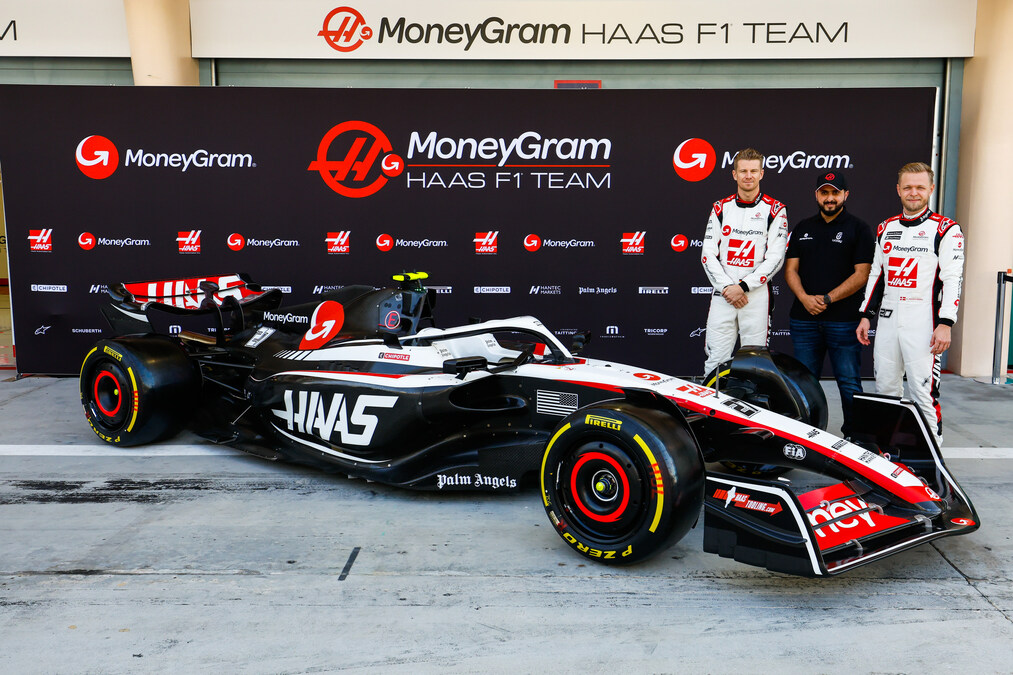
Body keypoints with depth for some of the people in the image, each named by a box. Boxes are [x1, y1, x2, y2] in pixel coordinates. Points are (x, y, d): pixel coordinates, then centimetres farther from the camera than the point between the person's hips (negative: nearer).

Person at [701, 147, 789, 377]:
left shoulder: (775, 210, 2)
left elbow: (775, 257, -5)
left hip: (757, 295, -2)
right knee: (716, 361, 1)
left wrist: (743, 286, -12)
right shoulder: (720, 208, 11)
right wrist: (726, 287, -7)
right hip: (722, 295, 2)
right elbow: (708, 254, 6)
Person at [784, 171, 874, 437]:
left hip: (844, 321, -4)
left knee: (849, 384, 0)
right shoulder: (802, 229, 15)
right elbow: (790, 269, 10)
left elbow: (862, 274, -5)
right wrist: (805, 298, -8)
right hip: (804, 319, 4)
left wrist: (827, 299, -13)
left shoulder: (859, 229, 2)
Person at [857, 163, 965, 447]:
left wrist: (945, 324, -16)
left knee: (923, 394, -8)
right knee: (885, 390, 9)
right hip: (887, 321, 6)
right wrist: (866, 315, 15)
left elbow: (953, 279, -8)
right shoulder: (885, 228, 16)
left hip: (923, 324, -5)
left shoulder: (946, 229, -2)